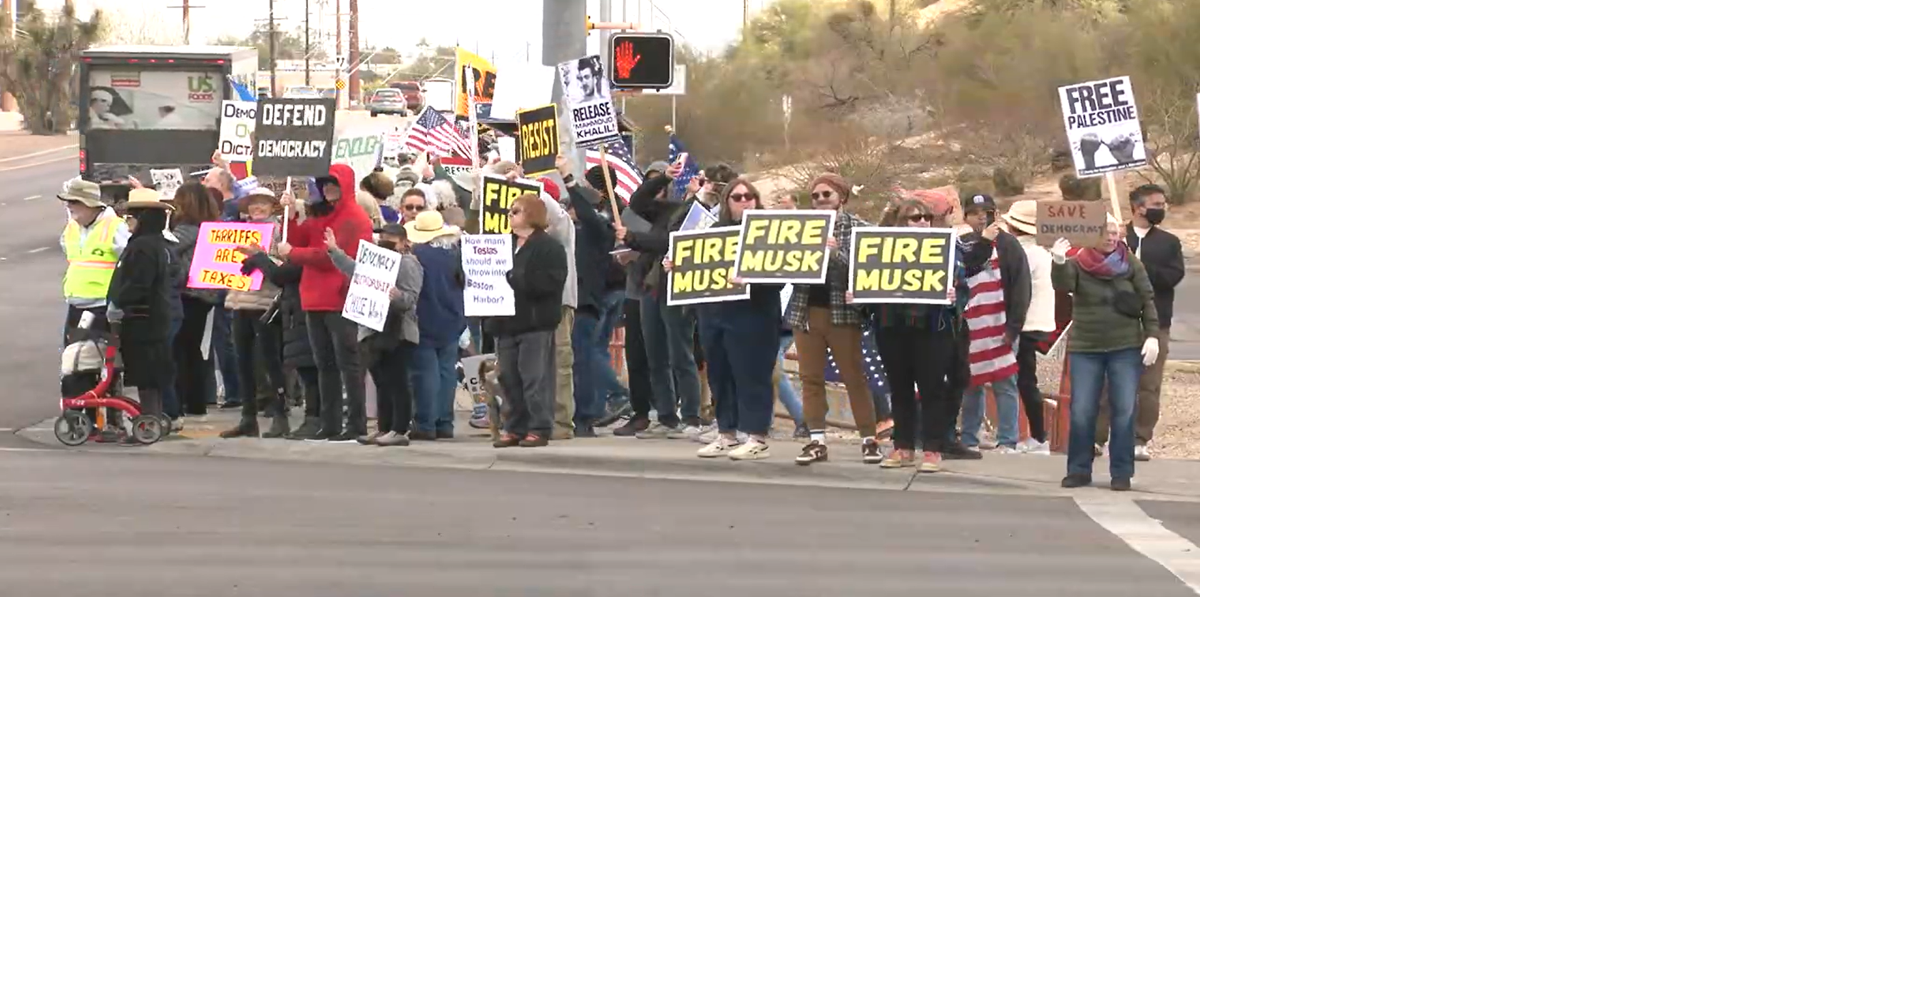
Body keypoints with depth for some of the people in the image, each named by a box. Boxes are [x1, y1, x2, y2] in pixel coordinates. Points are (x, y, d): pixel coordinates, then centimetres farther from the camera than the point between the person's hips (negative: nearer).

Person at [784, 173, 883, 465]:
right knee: (810, 377, 4)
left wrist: (835, 252, -23)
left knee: (854, 376, -2)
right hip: (805, 311, 4)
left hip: (841, 311, -4)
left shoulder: (859, 228, 0)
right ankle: (816, 440, 8)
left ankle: (868, 438, 2)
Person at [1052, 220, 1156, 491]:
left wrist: (1152, 336, -5)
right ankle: (1079, 470, 8)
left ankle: (1121, 472, 4)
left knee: (1125, 411, -2)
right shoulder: (1077, 263, 0)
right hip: (1085, 349, 0)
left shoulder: (1130, 263, 3)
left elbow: (1147, 300, 3)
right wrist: (1059, 263, -38)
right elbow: (1063, 284, -19)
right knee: (1081, 412, -2)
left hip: (1125, 348, 0)